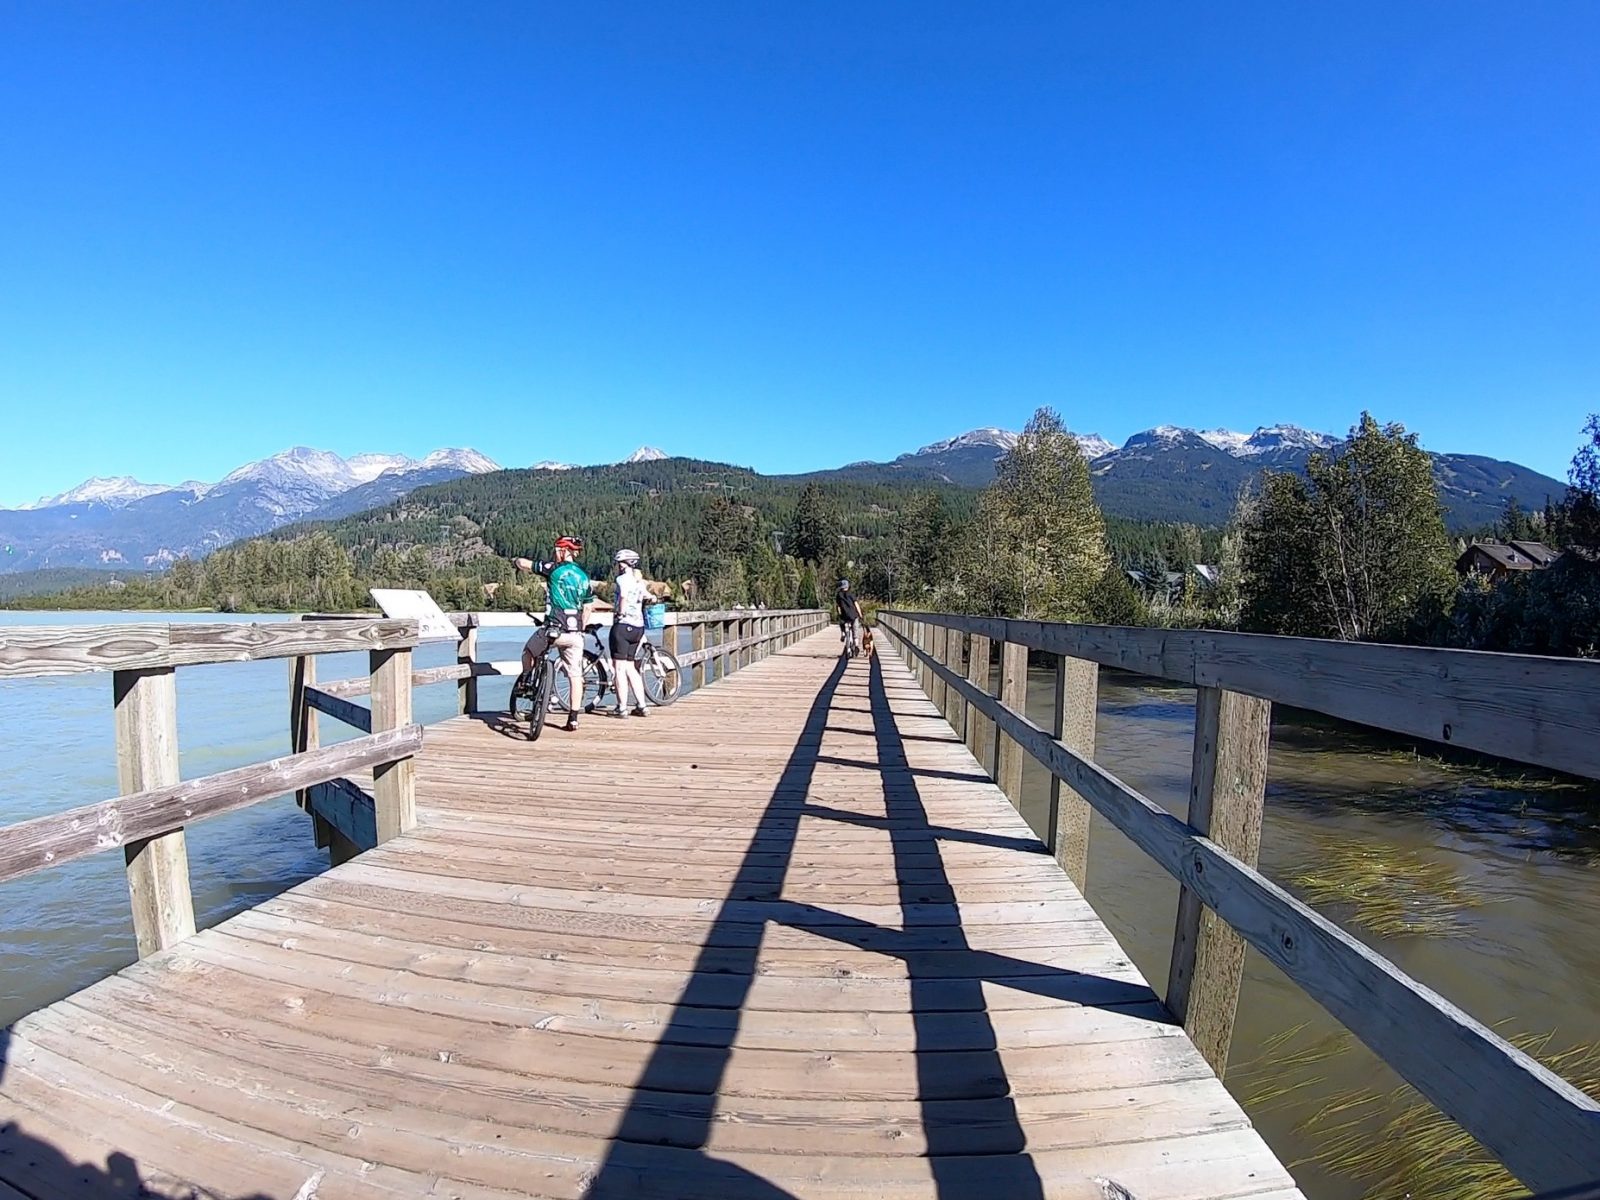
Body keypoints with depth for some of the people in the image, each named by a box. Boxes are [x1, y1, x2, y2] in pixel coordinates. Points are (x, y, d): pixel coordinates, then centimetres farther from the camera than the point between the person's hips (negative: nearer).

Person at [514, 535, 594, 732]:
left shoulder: (555, 568, -3)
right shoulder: (584, 577, 13)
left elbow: (524, 564, 6)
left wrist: (515, 561, 29)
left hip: (554, 629, -5)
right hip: (575, 634, 5)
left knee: (528, 653, 24)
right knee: (575, 676, 8)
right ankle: (573, 718, 10)